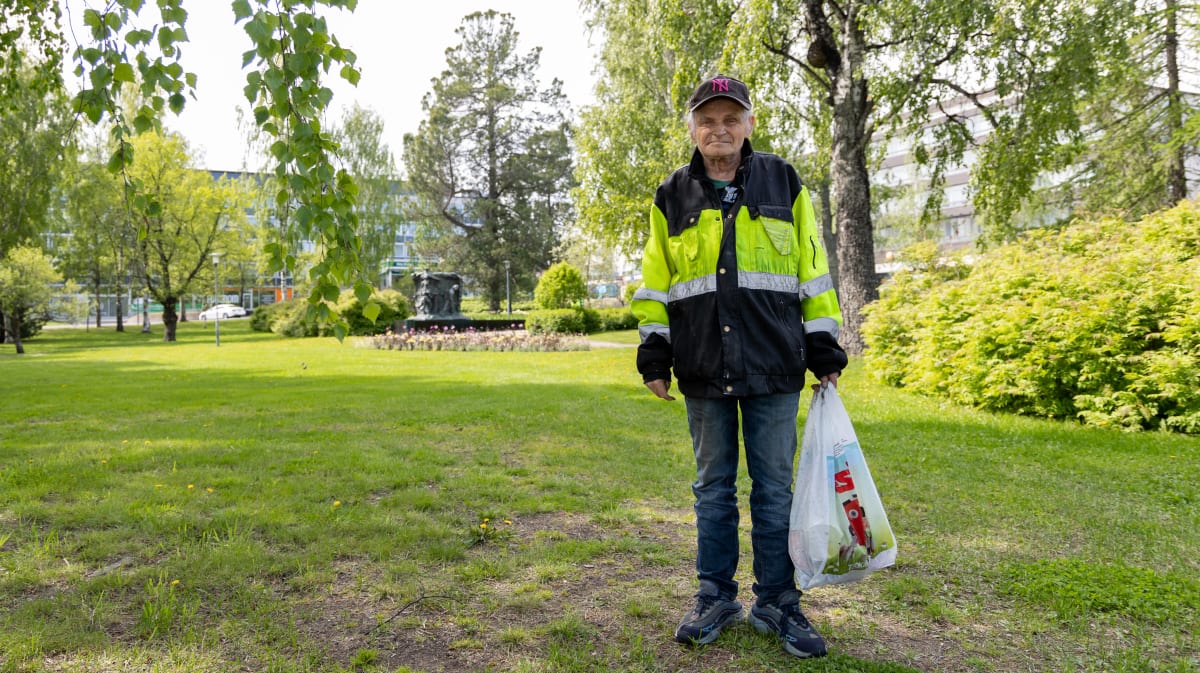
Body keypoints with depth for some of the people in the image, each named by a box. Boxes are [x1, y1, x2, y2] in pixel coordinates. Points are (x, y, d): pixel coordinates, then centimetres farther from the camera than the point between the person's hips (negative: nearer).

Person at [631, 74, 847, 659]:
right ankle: (715, 596, 24)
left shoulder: (783, 184, 6)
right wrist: (654, 356, 4)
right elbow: (655, 284, 11)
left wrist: (824, 351, 4)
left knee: (774, 489, 7)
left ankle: (777, 603, 21)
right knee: (713, 488, 11)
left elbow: (812, 274, 7)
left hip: (775, 368, -1)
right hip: (703, 370, 1)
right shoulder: (672, 198, 8)